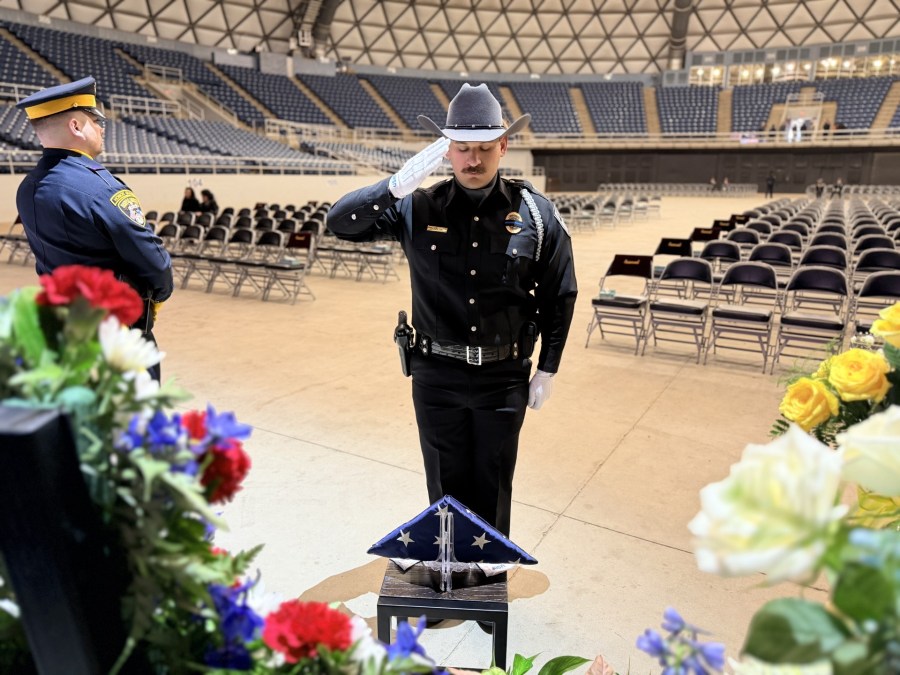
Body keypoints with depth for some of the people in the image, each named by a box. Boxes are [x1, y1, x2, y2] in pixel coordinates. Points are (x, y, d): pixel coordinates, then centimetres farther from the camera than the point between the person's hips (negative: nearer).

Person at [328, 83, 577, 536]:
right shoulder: (417, 208, -5)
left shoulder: (536, 213, -5)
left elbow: (560, 296, 3)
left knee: (492, 493, 16)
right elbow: (340, 222, -10)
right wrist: (397, 185, -26)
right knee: (446, 492, 17)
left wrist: (547, 371, 6)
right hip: (436, 376, 1)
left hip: (504, 379, 0)